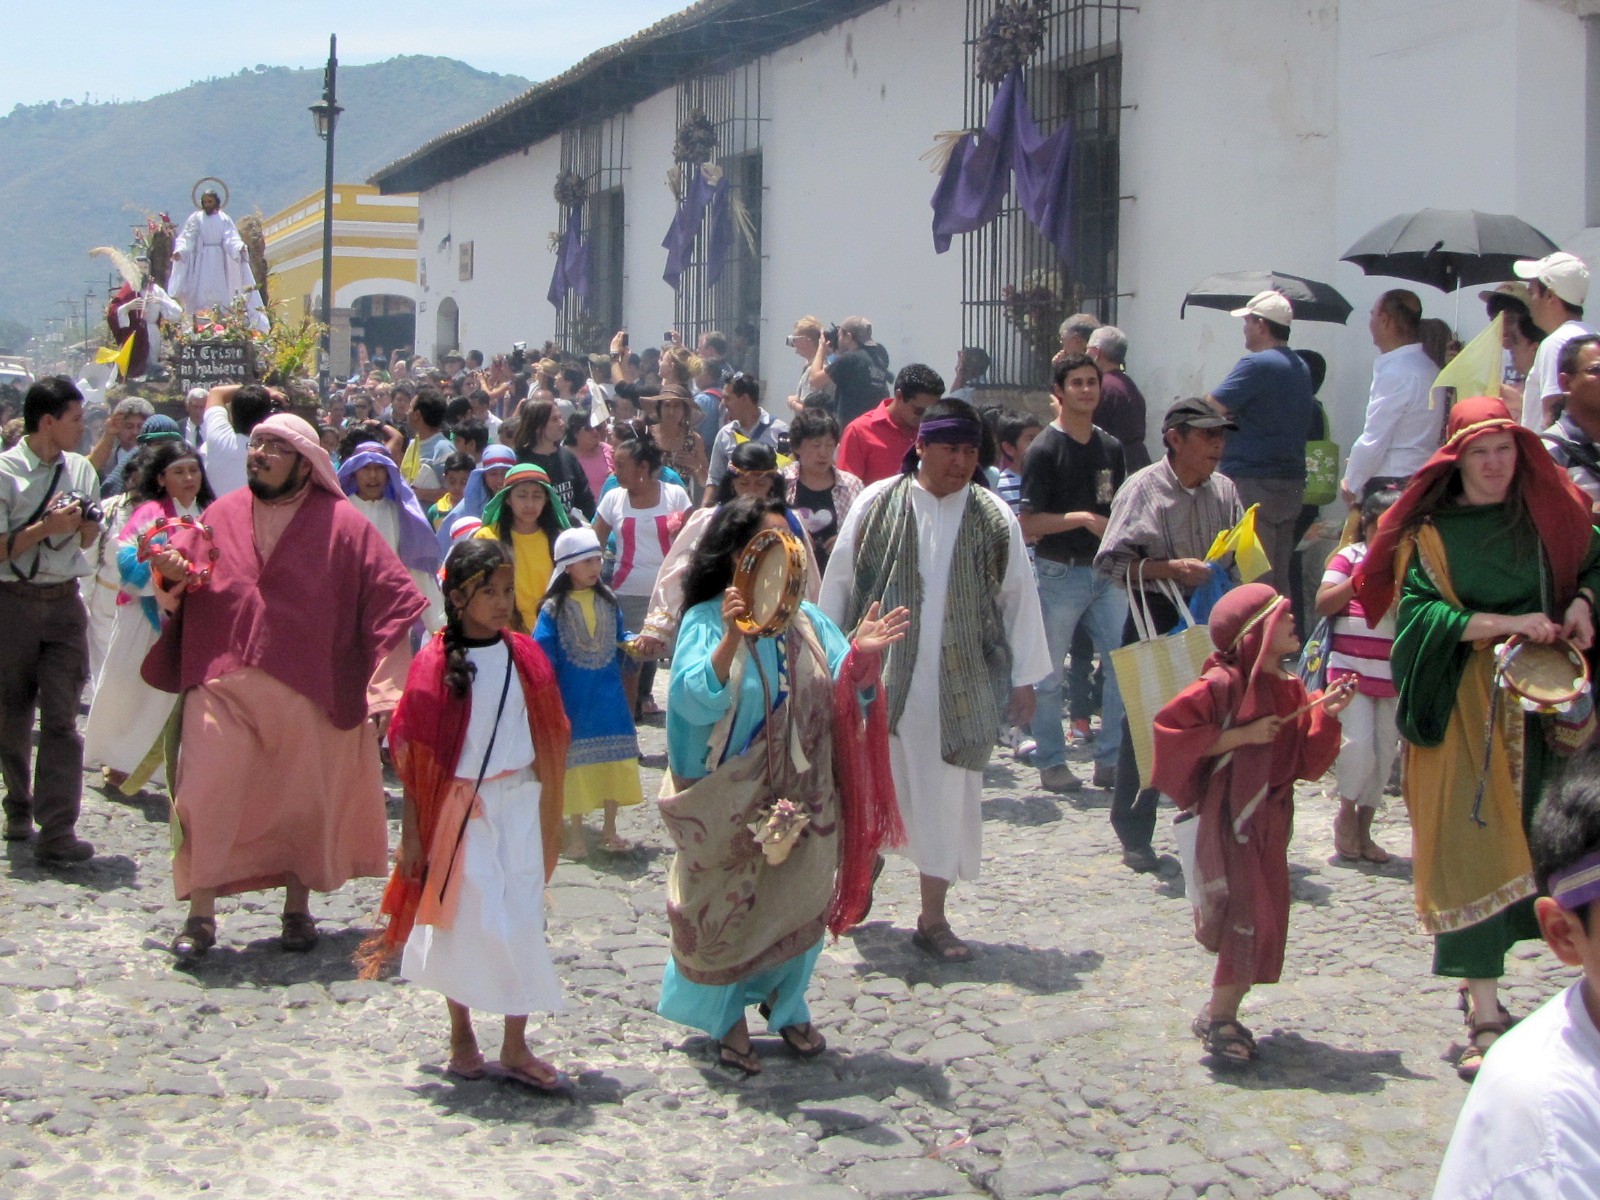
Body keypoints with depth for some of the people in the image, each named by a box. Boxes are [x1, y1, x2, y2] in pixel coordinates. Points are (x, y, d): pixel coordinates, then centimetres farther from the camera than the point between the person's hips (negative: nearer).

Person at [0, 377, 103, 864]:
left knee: (62, 717, -7)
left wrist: (84, 522, -5)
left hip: (64, 603, 2)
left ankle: (57, 832, -10)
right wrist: (44, 527, -19)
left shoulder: (80, 468, 7)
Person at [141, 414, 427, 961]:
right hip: (222, 685, 2)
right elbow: (189, 595, 14)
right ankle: (200, 915, 6)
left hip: (308, 694, -2)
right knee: (205, 796, -6)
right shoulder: (221, 516, 8)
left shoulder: (342, 525, -2)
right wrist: (174, 574, -10)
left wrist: (385, 688, -11)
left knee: (304, 799, 8)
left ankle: (297, 908, 25)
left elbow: (393, 601, -5)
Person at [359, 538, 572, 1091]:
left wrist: (547, 816, 9)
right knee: (461, 922, 5)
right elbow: (415, 755, -5)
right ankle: (462, 1039, 21)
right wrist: (411, 832, -6)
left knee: (521, 920, 1)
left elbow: (546, 738, 10)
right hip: (457, 809, -3)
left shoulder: (525, 657, 3)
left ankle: (515, 1048, 9)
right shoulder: (435, 664, -8)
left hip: (518, 803, 3)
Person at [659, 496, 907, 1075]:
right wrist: (731, 640, -38)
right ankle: (726, 1019, 28)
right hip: (731, 801, -5)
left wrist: (862, 654, -21)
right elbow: (695, 701, -26)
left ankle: (786, 1004, 37)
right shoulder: (707, 621, -12)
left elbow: (843, 695, -2)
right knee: (729, 908, 6)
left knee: (800, 902, 14)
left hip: (802, 798, 5)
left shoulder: (807, 620, 3)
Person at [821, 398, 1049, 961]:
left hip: (960, 687, 1)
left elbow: (1018, 598, 5)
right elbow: (838, 583, 4)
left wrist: (1023, 679, 5)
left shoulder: (994, 518, 1)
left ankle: (933, 917, 15)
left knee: (948, 796, 3)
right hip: (878, 678, -1)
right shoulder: (876, 505, -2)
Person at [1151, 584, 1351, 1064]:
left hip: (1271, 820, 8)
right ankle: (1218, 1017, 4)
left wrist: (1326, 715, -6)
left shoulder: (1290, 687, 8)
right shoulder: (1223, 683, -14)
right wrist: (1243, 735, -20)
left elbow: (1307, 760, 10)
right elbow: (1172, 728, -21)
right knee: (1247, 918, -9)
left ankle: (1221, 1013, 20)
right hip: (1231, 819, -8)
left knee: (1266, 920, 9)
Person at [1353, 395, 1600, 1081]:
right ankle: (1485, 1018, -9)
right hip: (1460, 707, -3)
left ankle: (1481, 971, 25)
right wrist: (1504, 622, -20)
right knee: (1471, 848, -9)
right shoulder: (1428, 533, -1)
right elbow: (1418, 610, -11)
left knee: (1526, 841, 5)